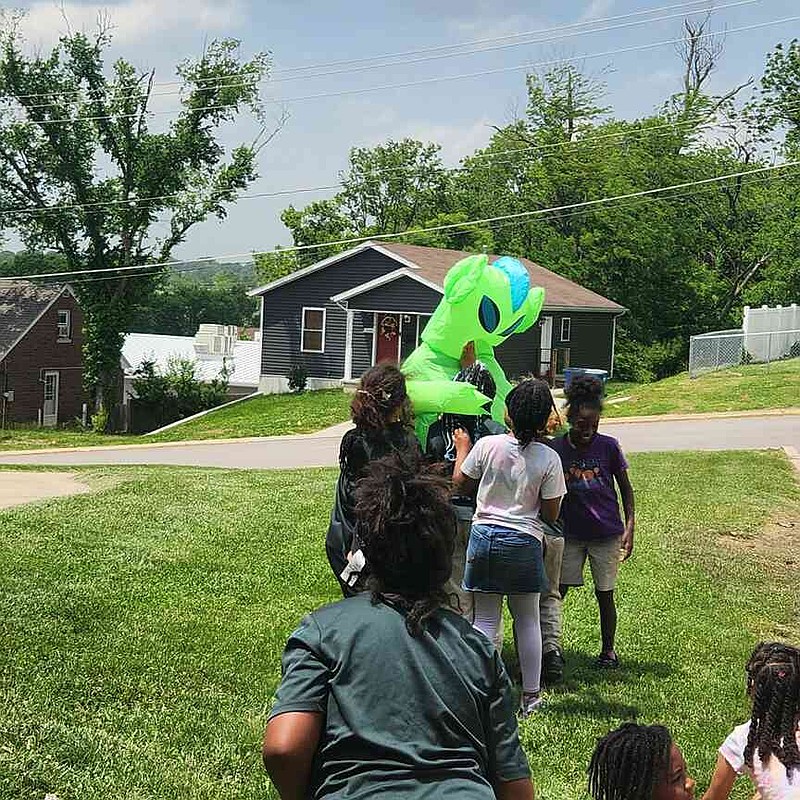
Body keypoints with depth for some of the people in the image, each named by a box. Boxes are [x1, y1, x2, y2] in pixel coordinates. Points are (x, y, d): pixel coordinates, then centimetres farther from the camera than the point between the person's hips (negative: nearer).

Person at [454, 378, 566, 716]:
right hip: (524, 542, 0)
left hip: (484, 535, 0)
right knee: (527, 621, 13)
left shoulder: (487, 446, -9)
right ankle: (530, 697, 19)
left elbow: (461, 483, 8)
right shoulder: (548, 458, -9)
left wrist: (462, 449, 23)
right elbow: (551, 513, -4)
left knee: (485, 619, 7)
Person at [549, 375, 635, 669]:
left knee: (604, 595, 7)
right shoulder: (555, 449, -7)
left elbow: (626, 488, 2)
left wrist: (629, 528, -4)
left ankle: (608, 649, 23)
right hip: (570, 534, 1)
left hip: (607, 534, -1)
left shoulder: (608, 446, -8)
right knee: (557, 590, -4)